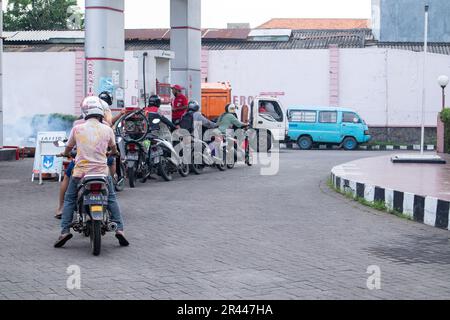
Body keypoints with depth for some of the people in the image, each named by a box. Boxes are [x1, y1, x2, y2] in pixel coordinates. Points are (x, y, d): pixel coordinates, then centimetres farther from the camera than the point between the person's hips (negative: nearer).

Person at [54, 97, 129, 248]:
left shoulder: (77, 128, 0)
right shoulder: (107, 129, 1)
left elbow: (68, 148, 16)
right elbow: (114, 148, 20)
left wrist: (64, 154, 40)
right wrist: (114, 153, 45)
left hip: (80, 172, -1)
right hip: (102, 171, 1)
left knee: (69, 199, 15)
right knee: (111, 199, 17)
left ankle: (65, 230, 2)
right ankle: (119, 229, 5)